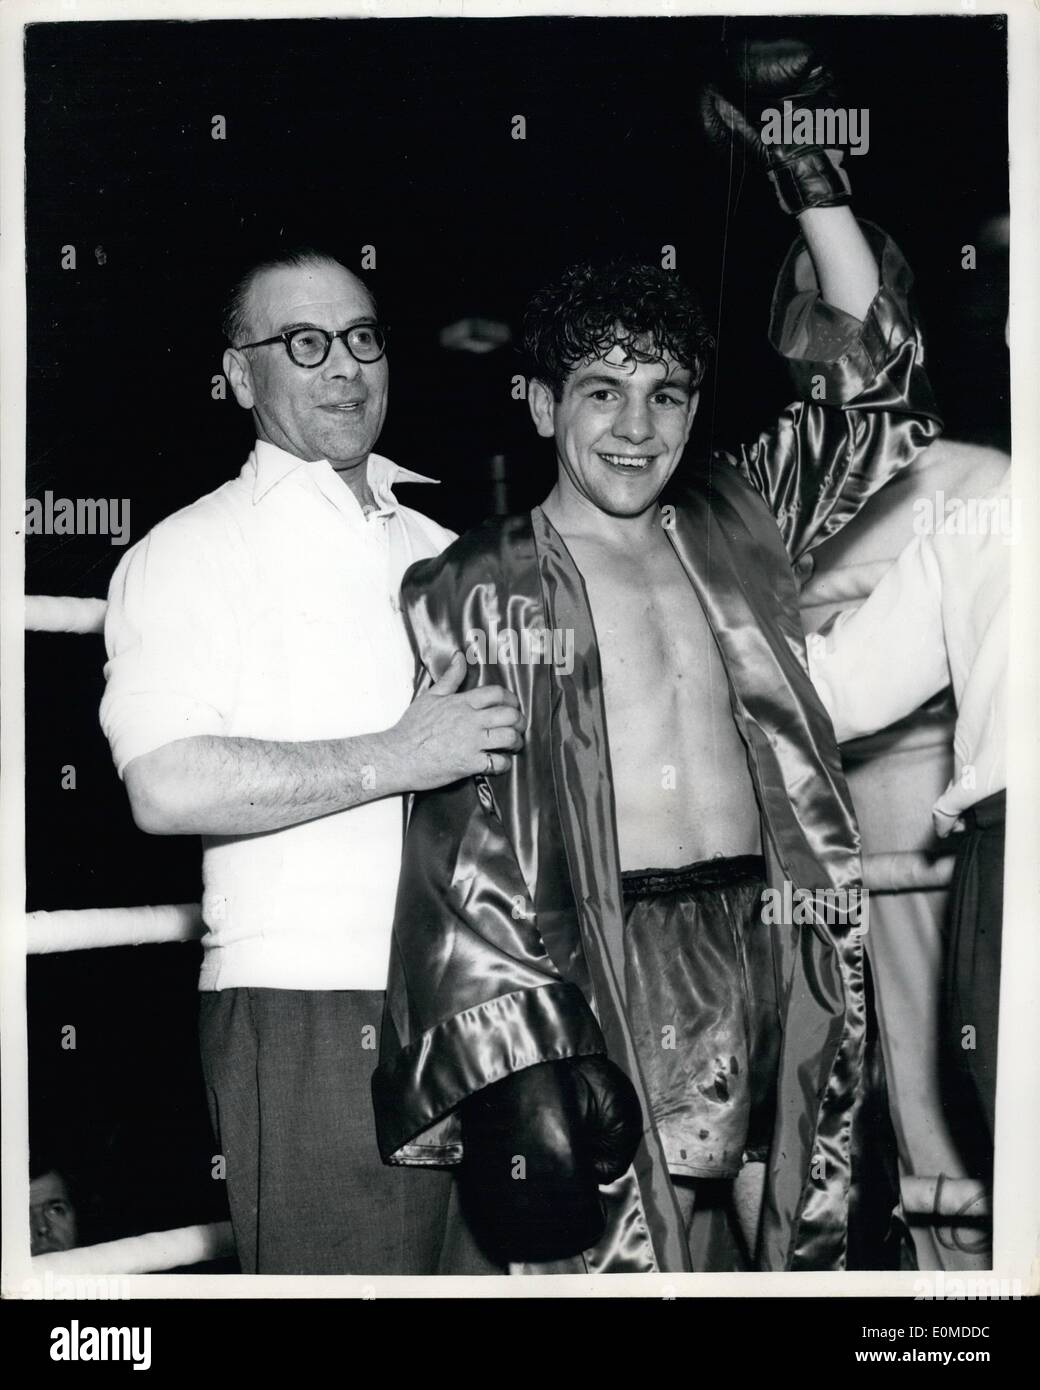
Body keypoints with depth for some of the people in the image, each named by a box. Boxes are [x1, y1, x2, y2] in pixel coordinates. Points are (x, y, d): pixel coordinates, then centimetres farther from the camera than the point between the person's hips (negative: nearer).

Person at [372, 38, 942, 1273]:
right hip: (605, 973, -4)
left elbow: (864, 366, 16)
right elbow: (463, 845, -5)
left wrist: (799, 158, 7)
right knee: (616, 1247, -5)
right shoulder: (470, 592, 2)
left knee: (821, 1236, 7)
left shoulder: (733, 525, 14)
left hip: (785, 949, 4)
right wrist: (520, 1058, -14)